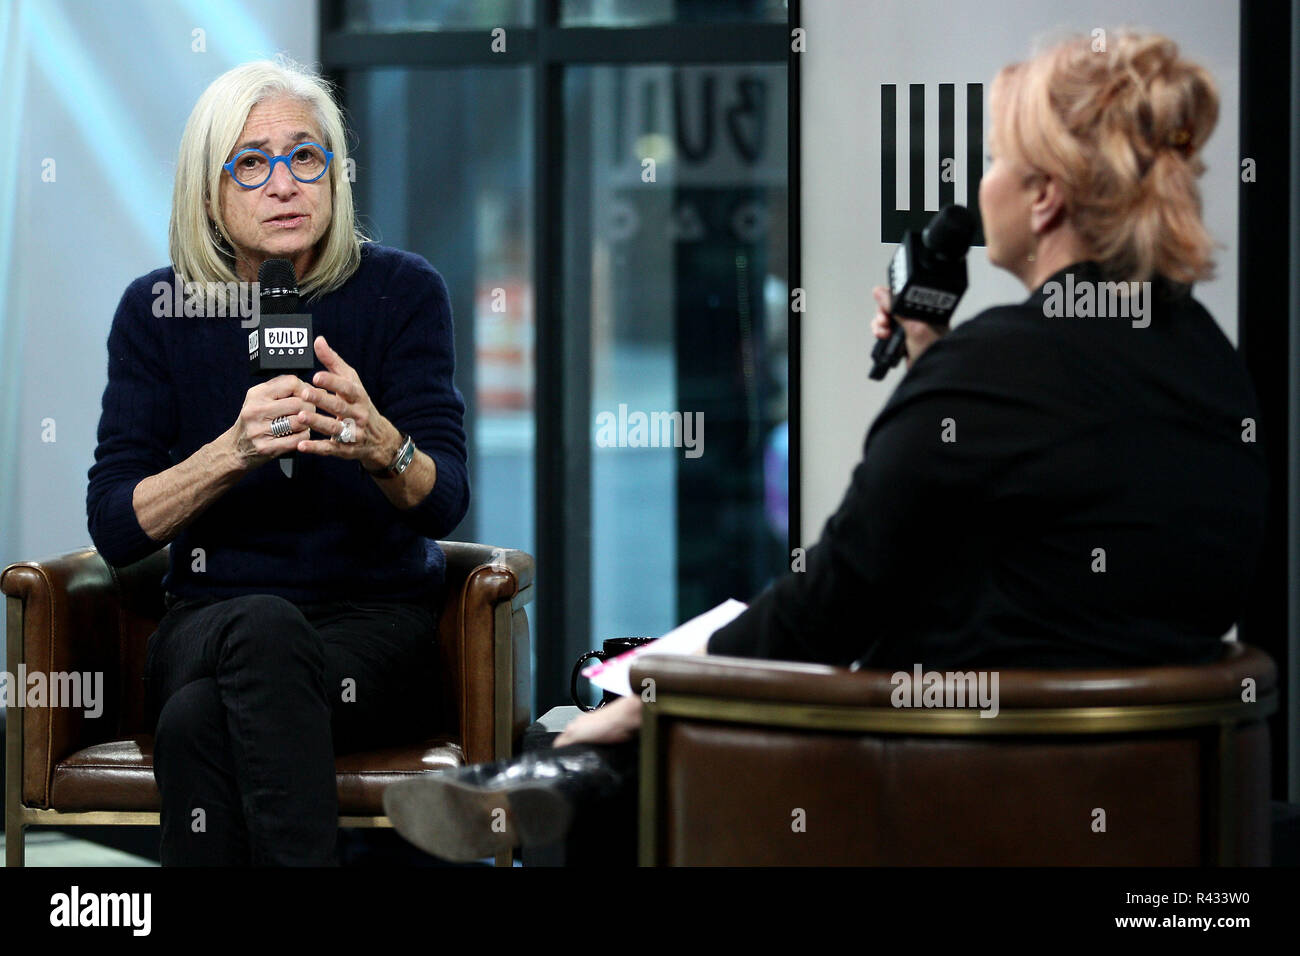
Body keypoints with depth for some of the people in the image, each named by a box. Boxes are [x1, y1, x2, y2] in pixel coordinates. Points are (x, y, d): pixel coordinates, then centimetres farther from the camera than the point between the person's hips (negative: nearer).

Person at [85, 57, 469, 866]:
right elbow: (115, 527, -5)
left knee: (200, 719, -34)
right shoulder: (159, 308, 2)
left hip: (378, 623, -2)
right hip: (212, 614, 2)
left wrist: (379, 444, -33)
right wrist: (235, 450, -23)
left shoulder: (401, 291, -1)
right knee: (263, 624, -36)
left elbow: (444, 503, -9)